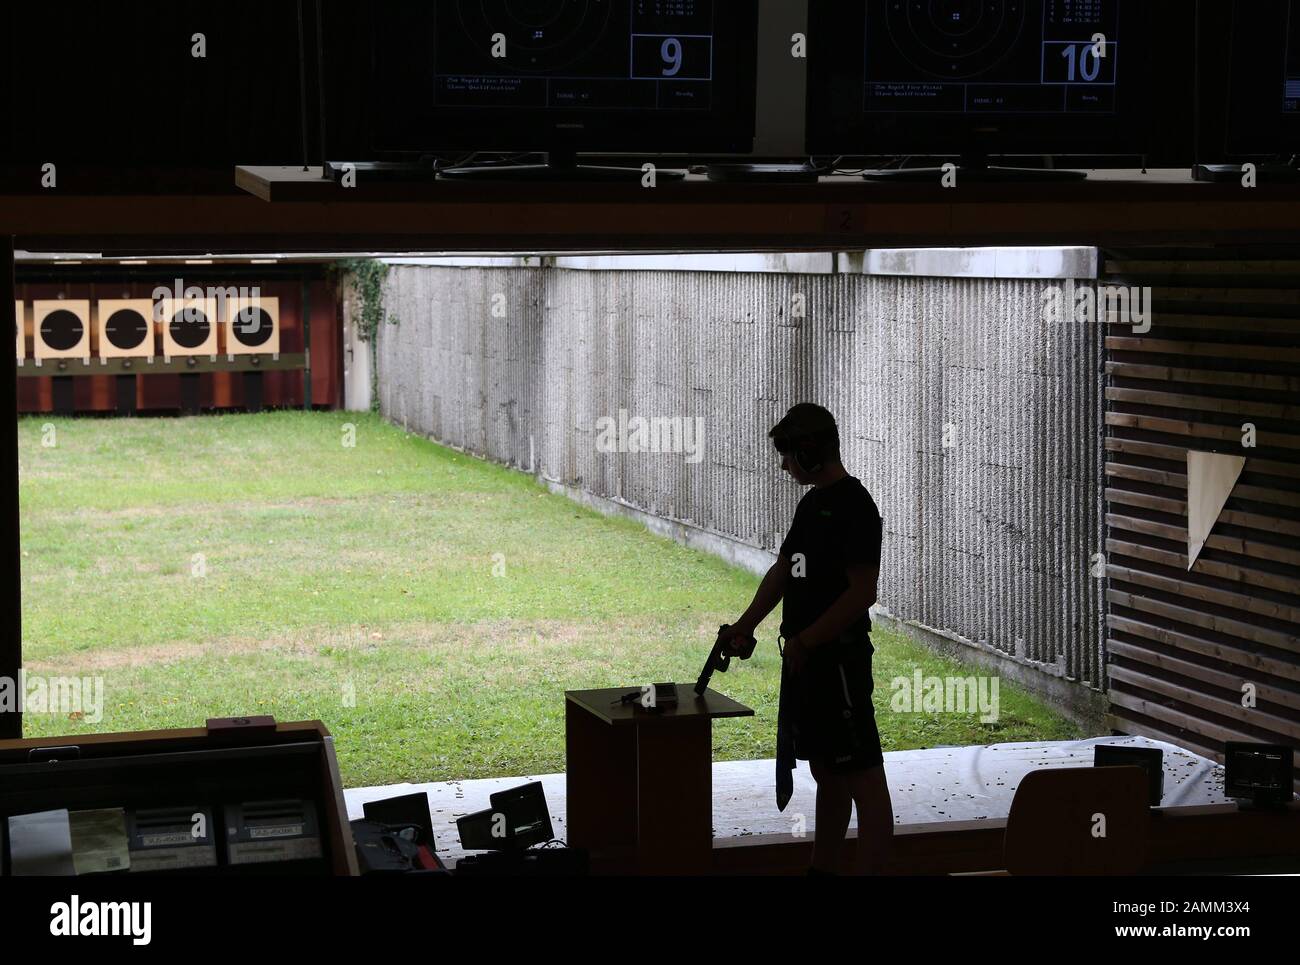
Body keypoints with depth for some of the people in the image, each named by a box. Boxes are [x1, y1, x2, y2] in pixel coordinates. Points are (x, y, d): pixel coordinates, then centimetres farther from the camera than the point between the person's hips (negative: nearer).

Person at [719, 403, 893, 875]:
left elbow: (862, 592, -19)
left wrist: (805, 641, -18)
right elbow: (782, 571, 22)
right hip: (804, 657, 10)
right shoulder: (812, 503, 15)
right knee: (825, 771, 16)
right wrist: (744, 626, 14)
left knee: (862, 776, -7)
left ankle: (869, 869, -7)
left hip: (839, 657, -10)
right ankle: (823, 868, 25)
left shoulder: (854, 506, -14)